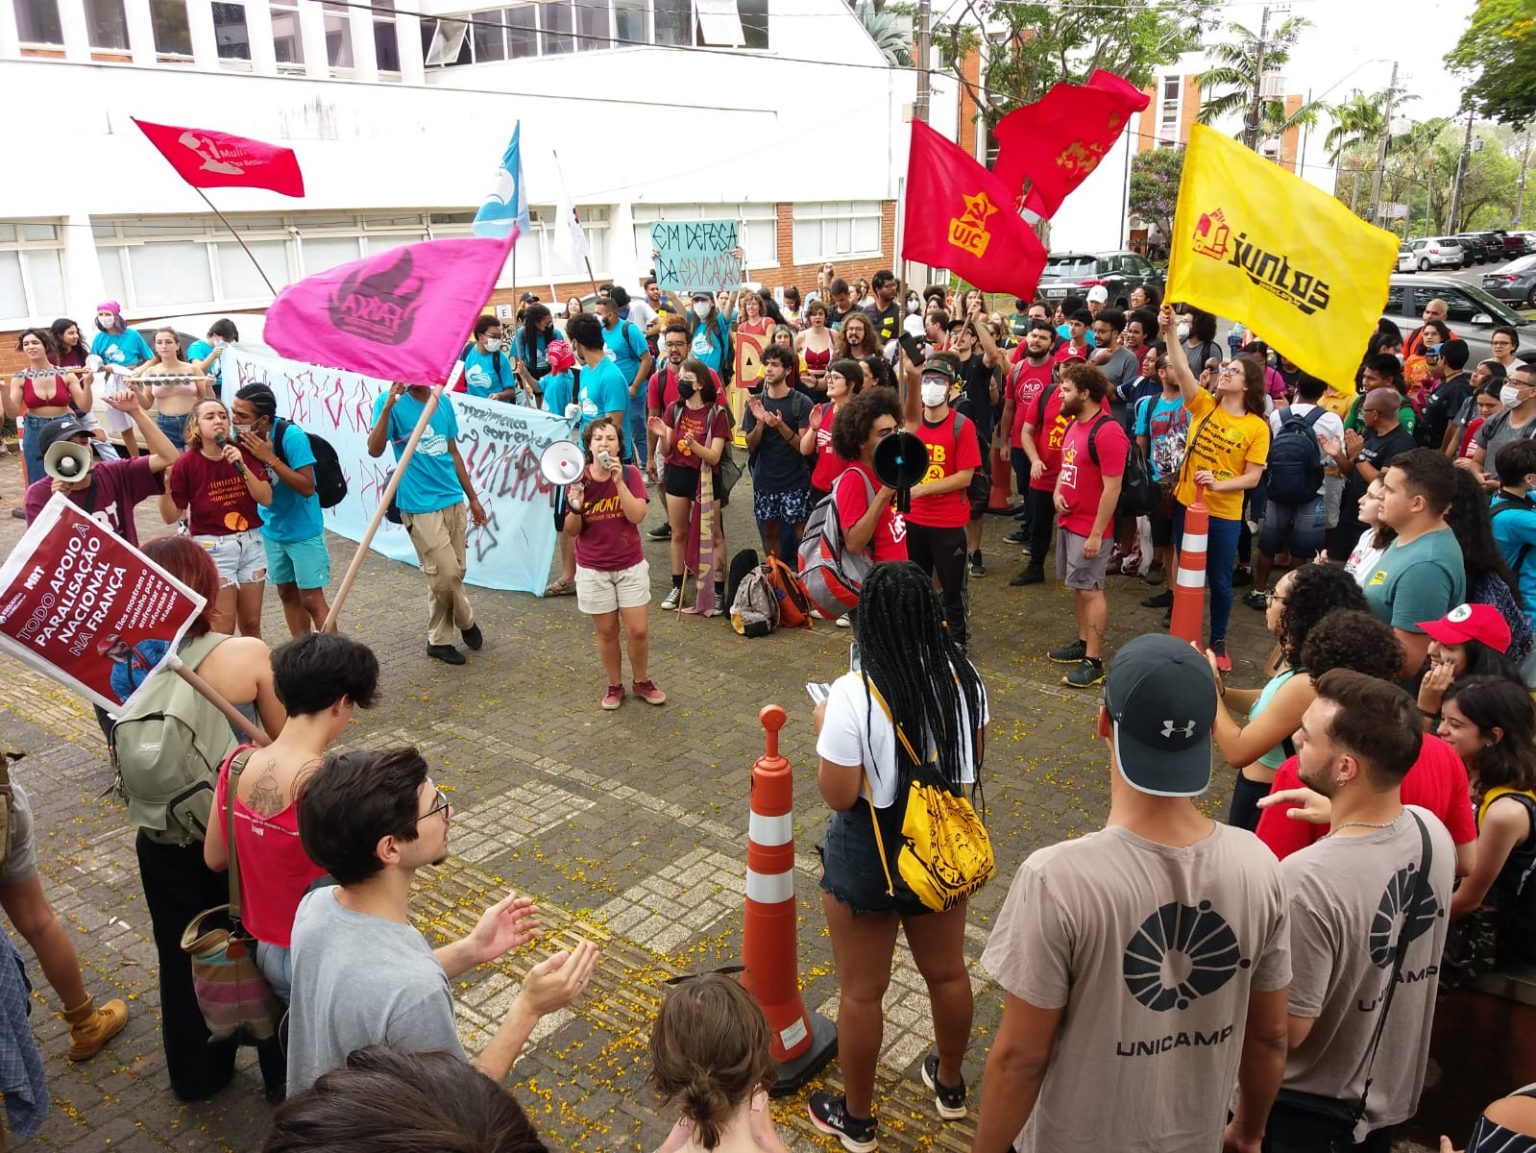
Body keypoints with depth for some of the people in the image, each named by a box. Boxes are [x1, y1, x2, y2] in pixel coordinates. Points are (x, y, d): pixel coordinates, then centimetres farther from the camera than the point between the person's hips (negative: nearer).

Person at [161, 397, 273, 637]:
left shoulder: (245, 454, -1)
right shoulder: (186, 463, -10)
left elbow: (266, 499, -9)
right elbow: (171, 517, -7)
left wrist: (242, 465, -19)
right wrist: (165, 487, -25)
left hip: (251, 543, 4)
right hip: (213, 547, -3)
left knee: (251, 624, 13)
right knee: (222, 627, -3)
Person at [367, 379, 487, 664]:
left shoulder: (443, 402, 9)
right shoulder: (391, 402, -7)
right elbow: (375, 450, -20)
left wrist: (473, 498, 18)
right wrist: (388, 405, -29)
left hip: (453, 501, 6)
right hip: (420, 506, -6)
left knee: (452, 574, 10)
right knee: (447, 574, -6)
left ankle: (439, 640, 26)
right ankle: (466, 621, 23)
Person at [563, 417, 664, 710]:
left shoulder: (630, 474, -8)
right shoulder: (578, 480, -8)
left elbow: (637, 515, -20)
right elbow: (571, 532, -5)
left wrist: (619, 481, -27)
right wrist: (575, 508, -25)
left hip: (631, 565, 0)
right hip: (593, 569, 0)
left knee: (638, 630, 2)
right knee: (606, 631, 8)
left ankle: (642, 681, 26)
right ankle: (614, 685, 28)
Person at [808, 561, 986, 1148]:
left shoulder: (852, 695, -26)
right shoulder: (964, 676, -9)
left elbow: (838, 796, -20)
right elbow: (974, 761, 4)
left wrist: (824, 730, -7)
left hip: (868, 857, -5)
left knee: (861, 992, 15)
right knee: (948, 971, 25)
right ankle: (949, 1085, 49)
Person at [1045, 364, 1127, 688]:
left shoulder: (1107, 432, -20)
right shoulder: (1073, 424, 9)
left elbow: (1112, 488, -21)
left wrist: (1096, 534, -21)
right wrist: (1057, 492, 0)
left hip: (1090, 527, -9)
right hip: (1068, 521, 9)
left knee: (1090, 590, -4)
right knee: (1078, 586, 16)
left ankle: (1094, 663, 2)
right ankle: (1083, 643, 29)